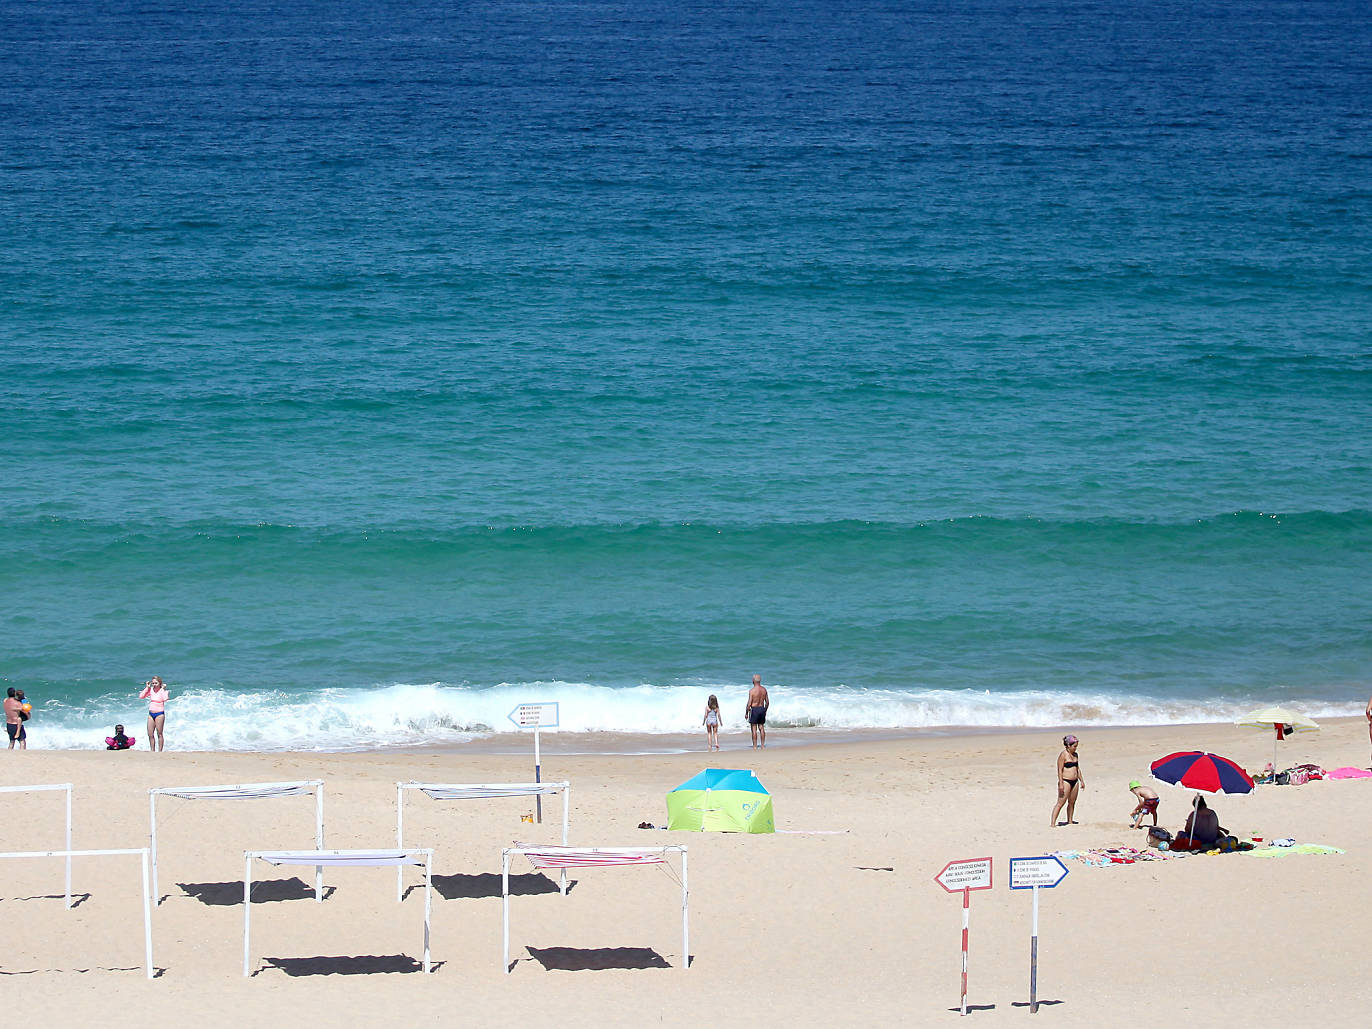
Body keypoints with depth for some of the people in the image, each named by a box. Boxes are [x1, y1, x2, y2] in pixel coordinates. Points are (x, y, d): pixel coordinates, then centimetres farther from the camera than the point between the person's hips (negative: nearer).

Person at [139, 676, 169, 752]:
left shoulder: (163, 691, -6)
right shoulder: (151, 690, 7)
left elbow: (165, 698, -27)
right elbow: (141, 696, 3)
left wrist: (163, 689, -16)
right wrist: (147, 688, 1)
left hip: (159, 714, -5)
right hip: (151, 714, 5)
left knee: (159, 734, 0)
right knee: (150, 734, 5)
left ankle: (160, 751, 4)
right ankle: (152, 750, 14)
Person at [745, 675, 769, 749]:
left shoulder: (752, 691, -15)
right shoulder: (764, 689, 2)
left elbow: (749, 704, -14)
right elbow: (767, 702, 8)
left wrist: (747, 713, -3)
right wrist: (765, 711, 20)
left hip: (754, 709, -5)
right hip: (762, 708, 5)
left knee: (754, 729, 0)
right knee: (761, 728, 12)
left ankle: (755, 746, 0)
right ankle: (762, 745, 13)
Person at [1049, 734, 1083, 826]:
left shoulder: (1075, 755, 12)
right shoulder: (1063, 755, -12)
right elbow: (1060, 770, -14)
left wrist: (1081, 780, 20)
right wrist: (1061, 784, -19)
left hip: (1075, 781, 8)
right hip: (1066, 781, -8)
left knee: (1072, 803, 12)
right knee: (1061, 803, -10)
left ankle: (1070, 821, 24)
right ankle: (1052, 822, -12)